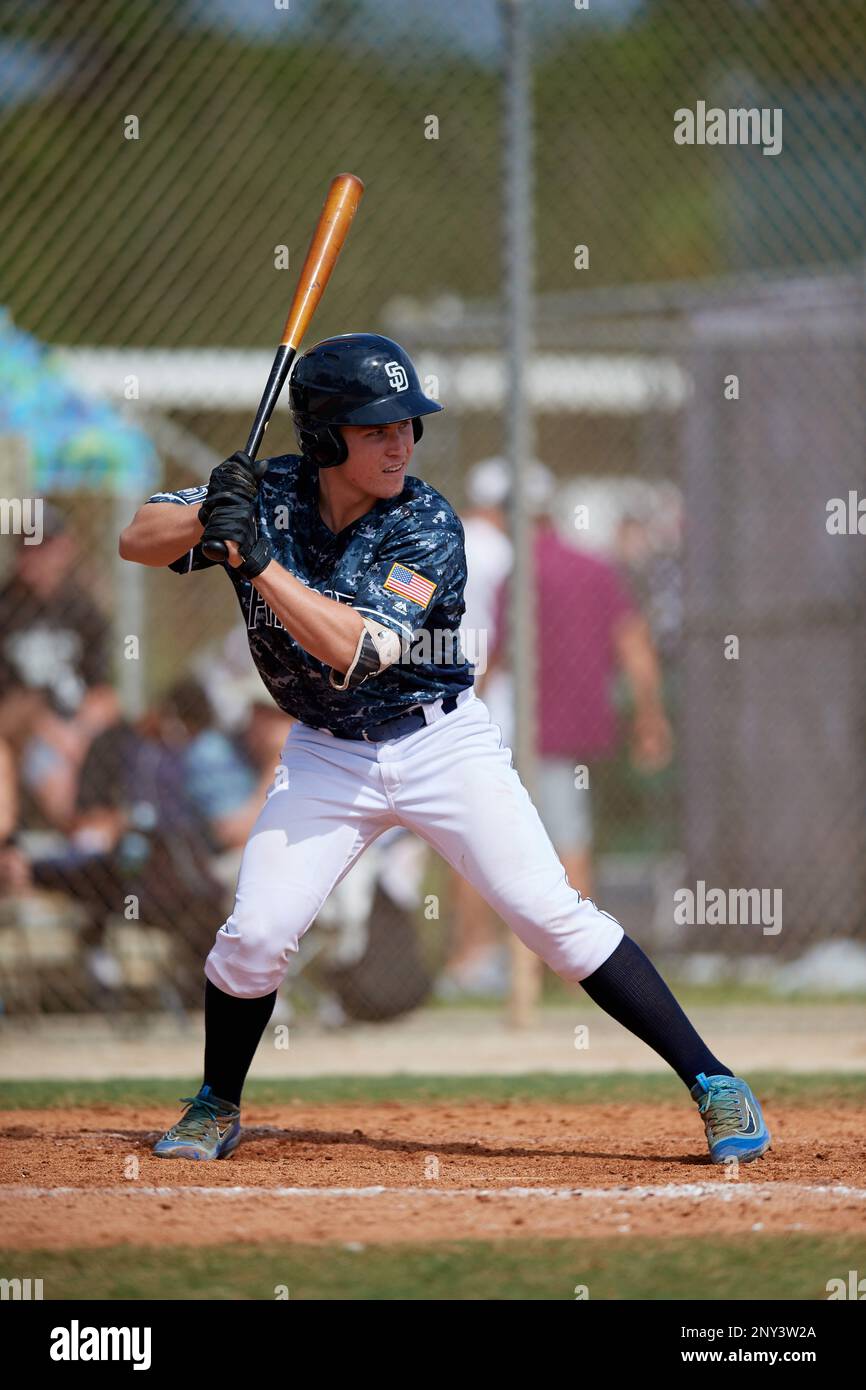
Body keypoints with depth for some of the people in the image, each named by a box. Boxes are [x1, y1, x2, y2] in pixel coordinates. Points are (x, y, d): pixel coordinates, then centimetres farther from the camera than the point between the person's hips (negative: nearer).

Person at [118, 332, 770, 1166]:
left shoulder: (426, 527, -19)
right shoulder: (268, 496, -9)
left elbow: (355, 648, -29)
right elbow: (135, 540, -6)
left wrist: (256, 560, -34)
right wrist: (209, 517, -27)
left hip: (442, 744, -2)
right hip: (327, 755, 3)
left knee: (552, 914, -11)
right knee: (254, 934, -8)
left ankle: (711, 1084, -7)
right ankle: (215, 1109, 18)